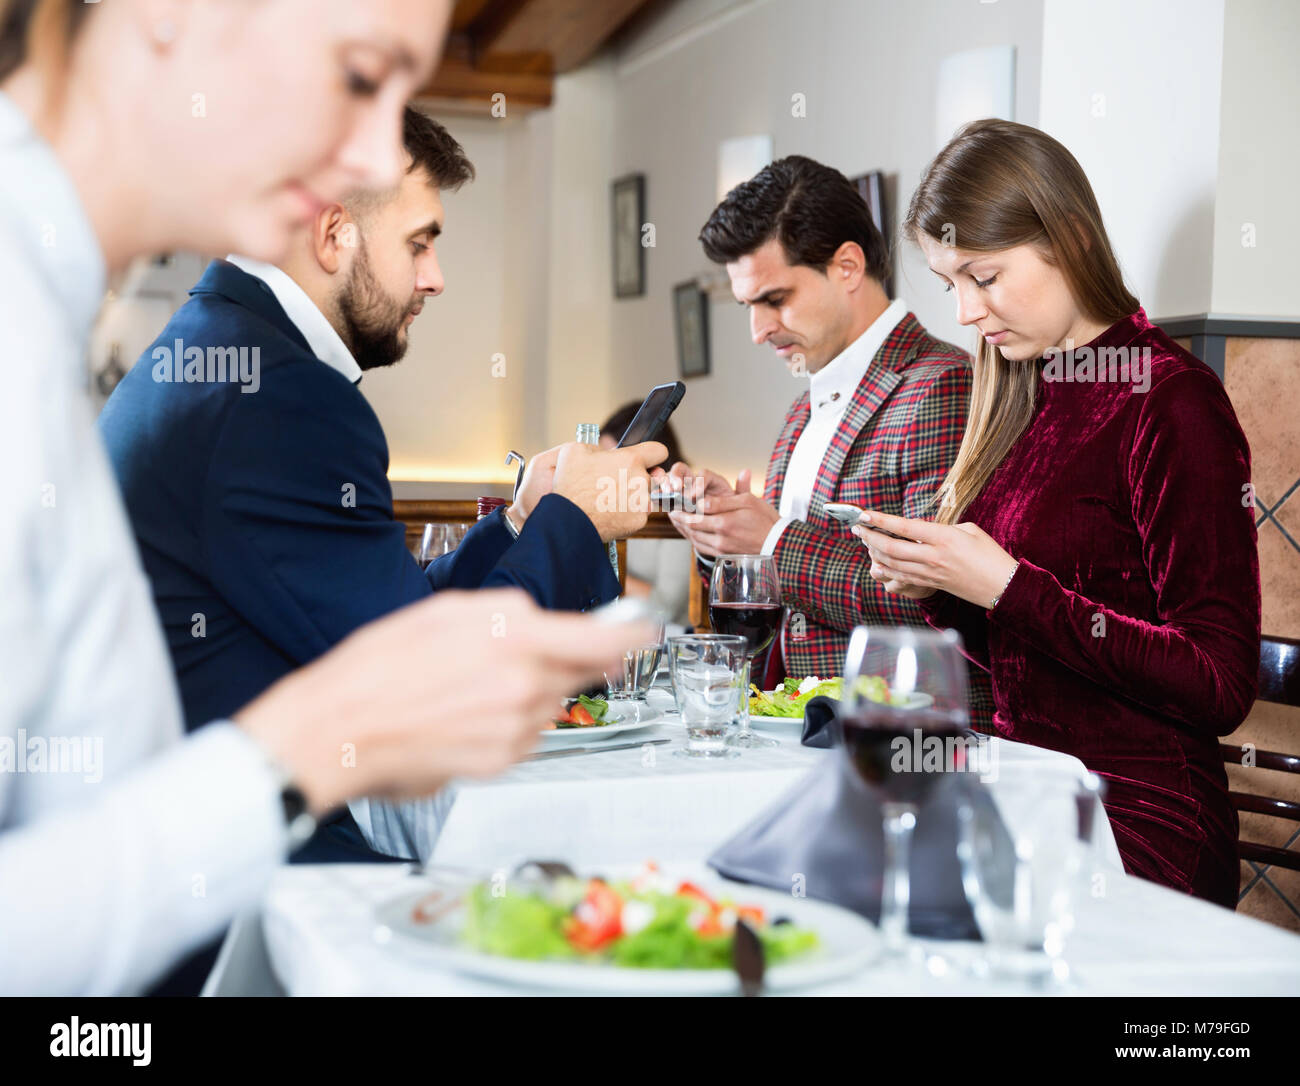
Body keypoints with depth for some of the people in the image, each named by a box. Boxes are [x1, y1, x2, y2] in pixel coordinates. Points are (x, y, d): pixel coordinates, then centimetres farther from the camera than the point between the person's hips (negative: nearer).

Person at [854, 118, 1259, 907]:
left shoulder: (1170, 401, -10)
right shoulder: (1028, 398, 12)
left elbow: (1220, 686, -16)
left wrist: (1007, 585, -17)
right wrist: (941, 586, -1)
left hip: (1141, 829, -7)